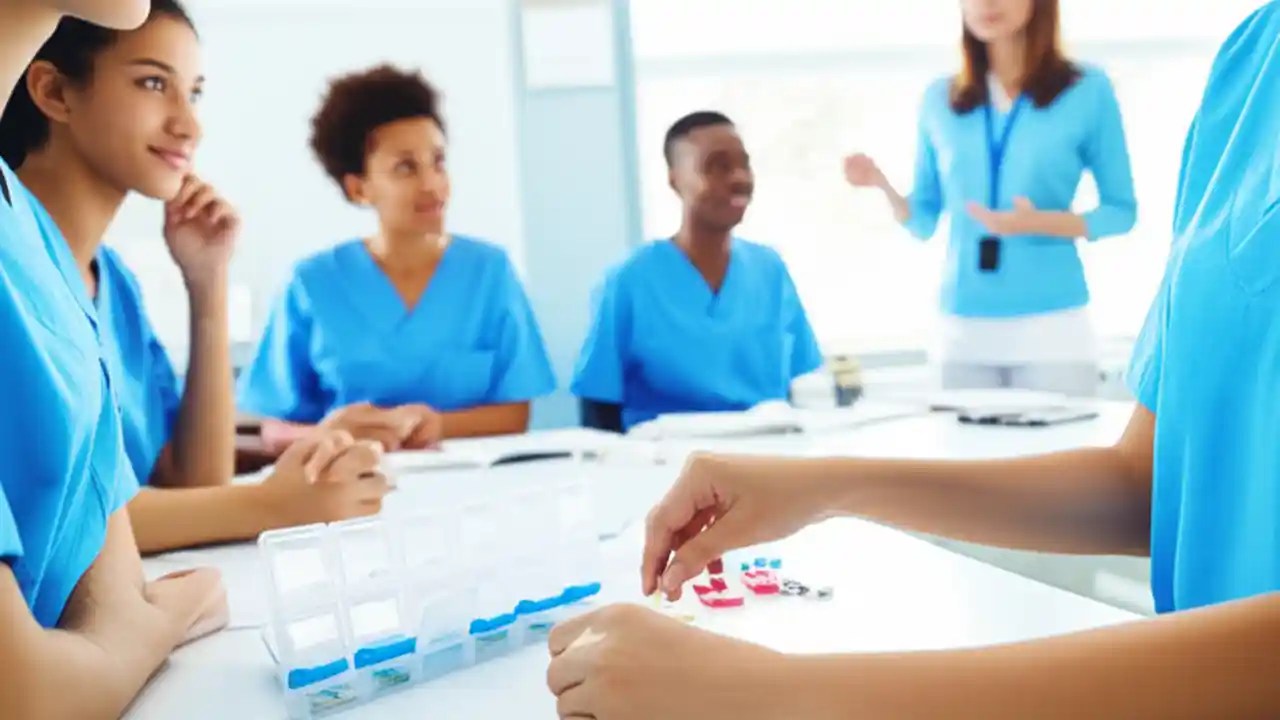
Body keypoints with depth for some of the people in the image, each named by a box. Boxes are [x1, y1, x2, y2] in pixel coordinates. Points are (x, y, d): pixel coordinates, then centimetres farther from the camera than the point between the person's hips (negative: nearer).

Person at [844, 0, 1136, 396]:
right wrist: (882, 185, -9)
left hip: (1053, 327, -2)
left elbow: (1122, 211, 3)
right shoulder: (941, 99, 7)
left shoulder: (1087, 90, -1)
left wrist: (1041, 223, -14)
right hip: (964, 333, 2)